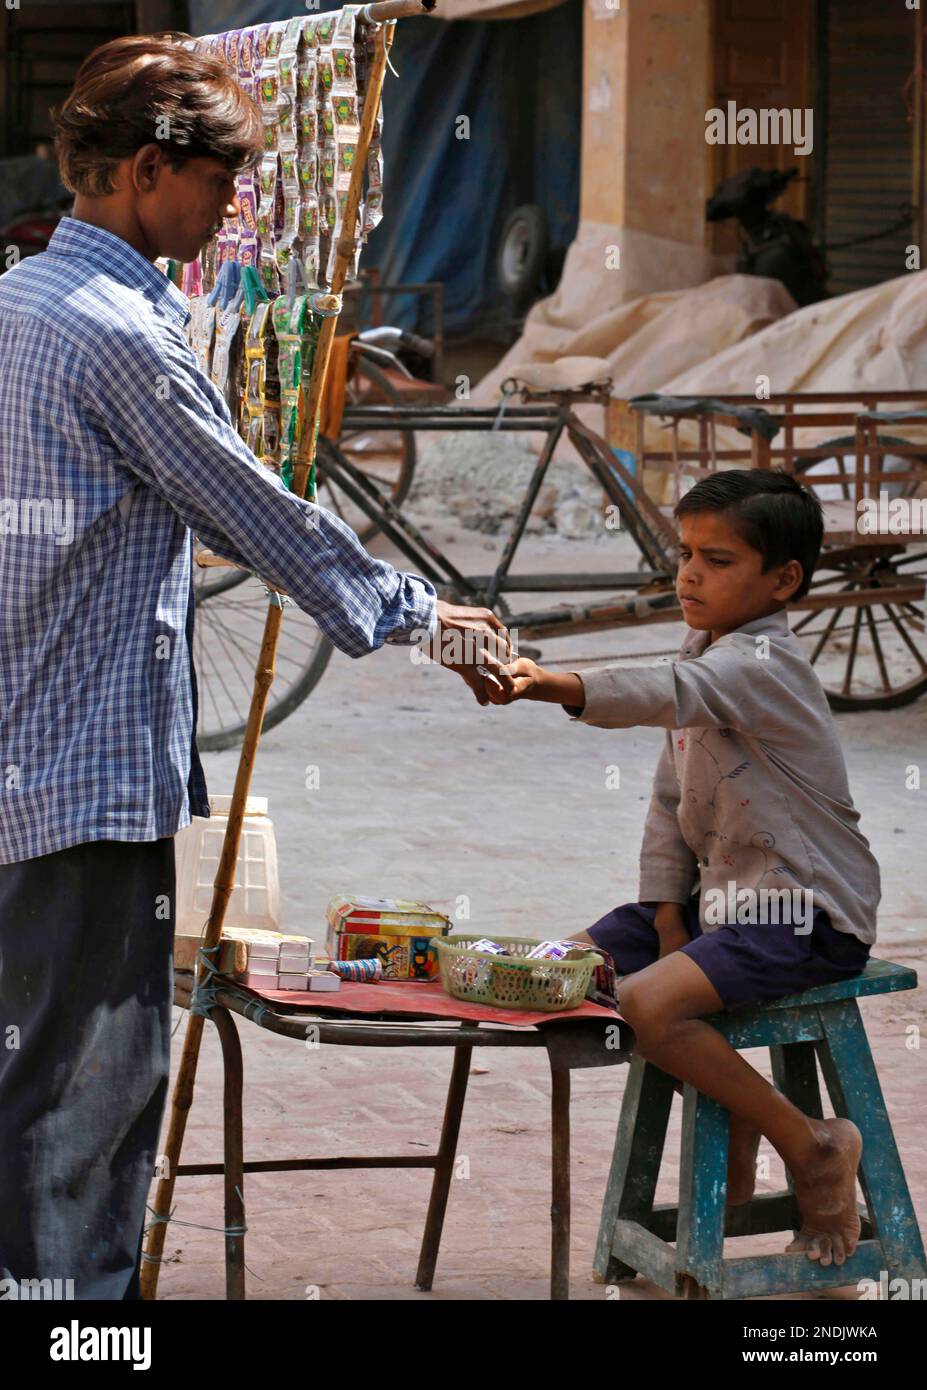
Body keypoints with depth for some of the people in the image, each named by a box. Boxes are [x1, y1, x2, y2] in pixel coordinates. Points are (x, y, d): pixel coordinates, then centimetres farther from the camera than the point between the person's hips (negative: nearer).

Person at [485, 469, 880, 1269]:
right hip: (725, 895, 10)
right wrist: (666, 924, 0)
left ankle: (810, 1147, -11)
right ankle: (729, 1113, 14)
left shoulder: (762, 663, -19)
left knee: (648, 1006, -28)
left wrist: (559, 686, -58)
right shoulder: (707, 650, 10)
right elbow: (672, 798, 10)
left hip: (807, 914, -10)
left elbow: (669, 693, -42)